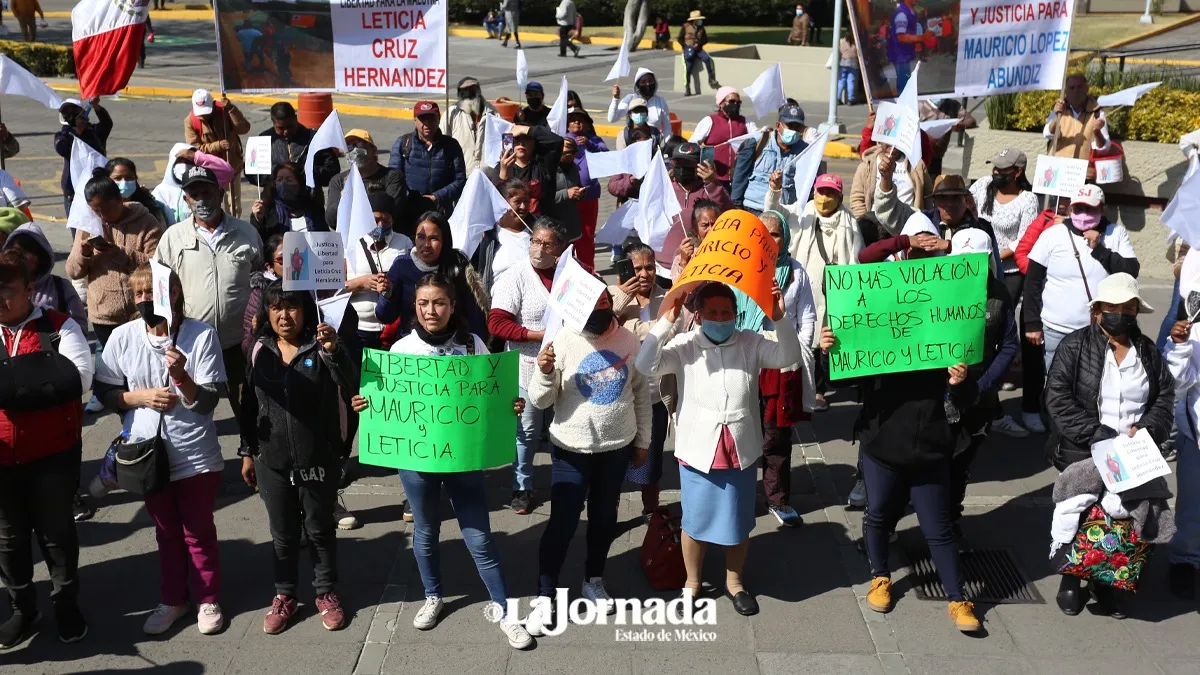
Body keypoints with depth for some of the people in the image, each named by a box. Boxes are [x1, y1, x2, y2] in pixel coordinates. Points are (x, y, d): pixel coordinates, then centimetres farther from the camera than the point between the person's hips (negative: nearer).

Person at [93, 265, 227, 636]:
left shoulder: (201, 335, -15)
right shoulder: (123, 336, -6)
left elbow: (209, 401, -15)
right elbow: (105, 391, 2)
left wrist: (182, 378, -32)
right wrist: (141, 397, -14)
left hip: (196, 455, -3)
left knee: (199, 532, 13)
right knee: (166, 532, 20)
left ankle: (208, 600, 32)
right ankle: (172, 599, 37)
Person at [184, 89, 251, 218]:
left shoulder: (224, 111, -11)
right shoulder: (190, 121, -10)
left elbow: (244, 128, -24)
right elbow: (194, 149, -15)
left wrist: (230, 108, -32)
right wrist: (218, 145, -26)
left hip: (232, 166, 1)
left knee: (234, 207, 10)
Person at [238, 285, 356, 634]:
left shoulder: (320, 347, -11)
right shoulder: (260, 350, 0)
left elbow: (351, 388, -25)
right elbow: (249, 405, 9)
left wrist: (334, 351, -40)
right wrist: (247, 452, 10)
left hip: (318, 460, -3)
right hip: (272, 461, 3)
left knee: (320, 529, 13)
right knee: (282, 533, 16)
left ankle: (326, 592, 31)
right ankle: (284, 595, 32)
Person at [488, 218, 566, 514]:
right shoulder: (515, 276, -11)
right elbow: (497, 323, -17)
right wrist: (540, 335, -20)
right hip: (528, 369, -4)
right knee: (527, 431, 6)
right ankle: (522, 487, 22)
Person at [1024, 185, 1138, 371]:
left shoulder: (1117, 233, 1)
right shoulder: (1052, 234, -4)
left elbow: (1131, 272, -7)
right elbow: (1033, 282, -1)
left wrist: (1099, 249, -15)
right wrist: (1032, 324, -4)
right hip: (1056, 331, -1)